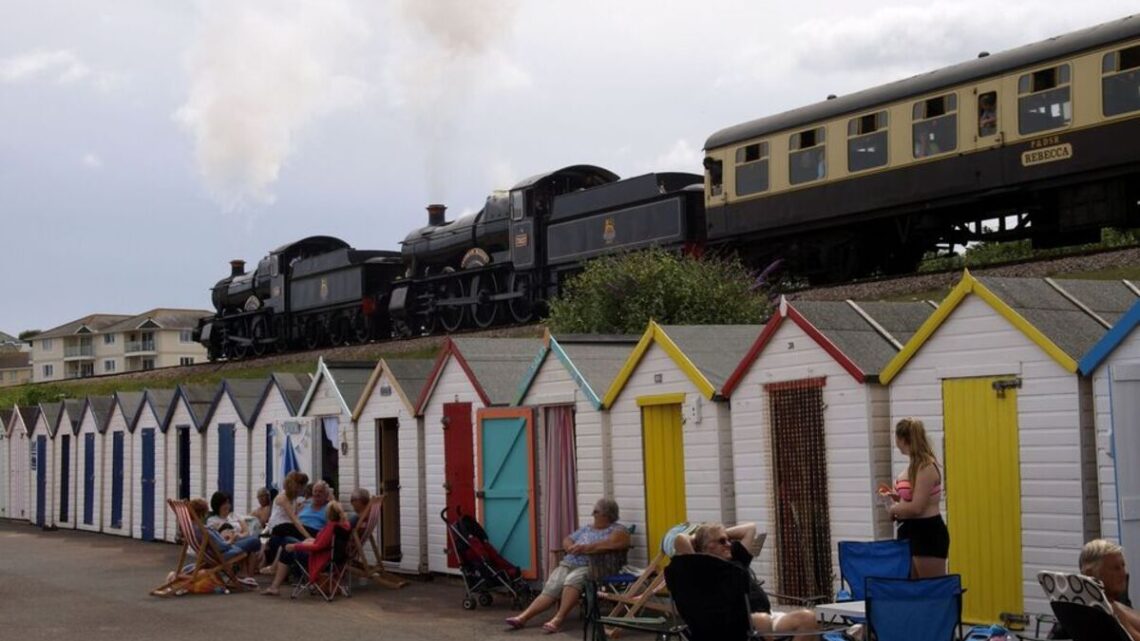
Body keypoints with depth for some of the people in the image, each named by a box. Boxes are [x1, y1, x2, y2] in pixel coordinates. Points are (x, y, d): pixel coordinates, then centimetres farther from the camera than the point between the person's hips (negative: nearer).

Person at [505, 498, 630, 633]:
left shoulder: (618, 530, 4)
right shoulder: (586, 528, 26)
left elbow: (614, 543, -17)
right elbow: (566, 541, 24)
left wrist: (586, 548, -20)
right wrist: (572, 548, -1)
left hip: (591, 567, -6)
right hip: (568, 564, 6)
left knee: (572, 580, -36)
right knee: (550, 589, -17)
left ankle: (558, 619, -41)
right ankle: (523, 617, -25)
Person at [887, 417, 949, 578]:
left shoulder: (925, 467, -18)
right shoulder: (916, 465, 10)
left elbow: (916, 508, -22)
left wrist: (893, 509, -7)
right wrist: (897, 497, 8)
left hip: (928, 533, -10)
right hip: (911, 532, 10)